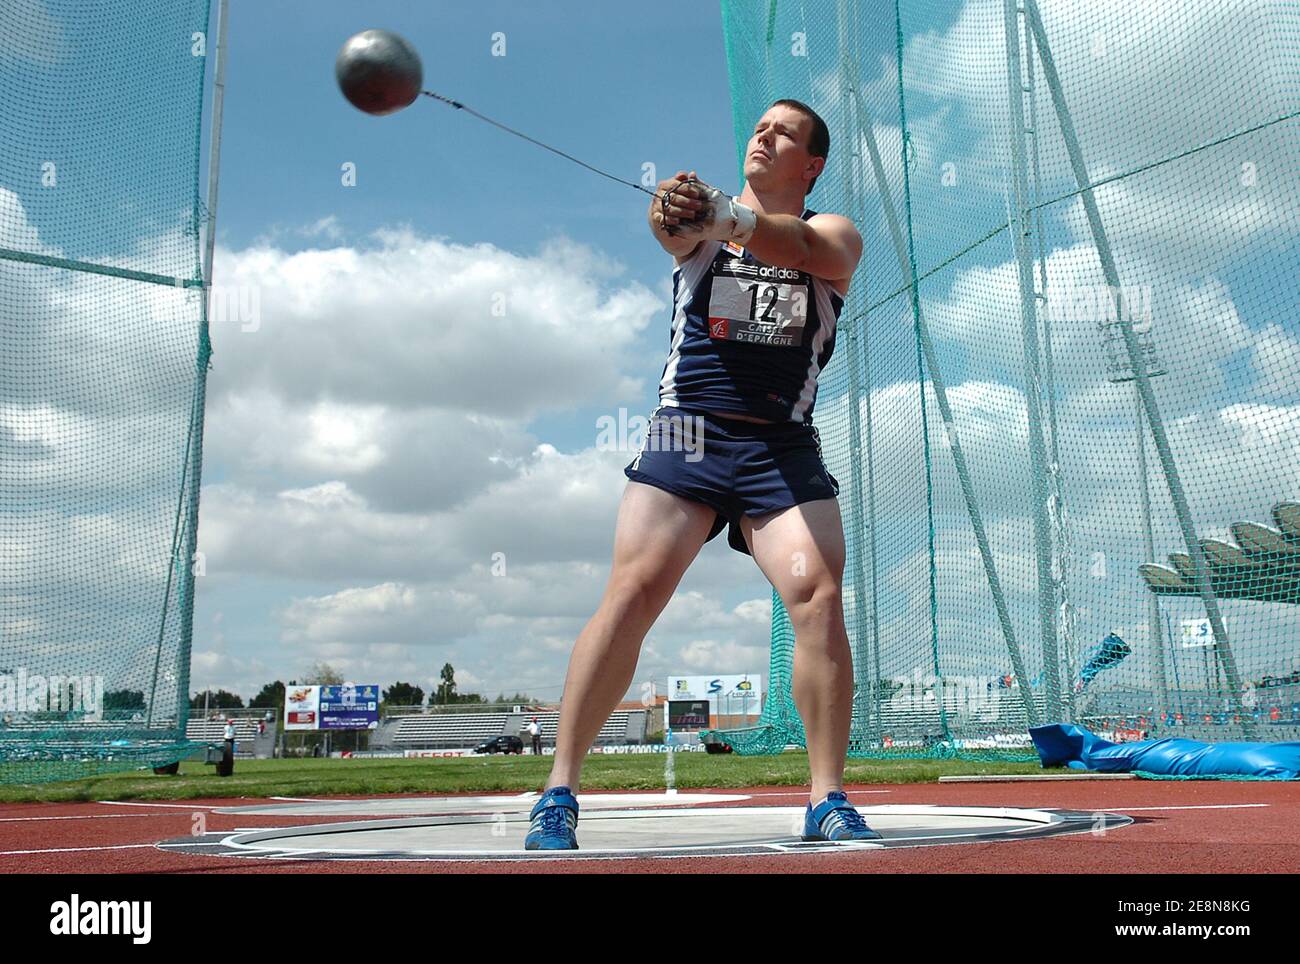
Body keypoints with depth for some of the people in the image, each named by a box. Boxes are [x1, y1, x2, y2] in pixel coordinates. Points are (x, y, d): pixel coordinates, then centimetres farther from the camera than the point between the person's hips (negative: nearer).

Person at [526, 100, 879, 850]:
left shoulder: (837, 234, 10)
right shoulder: (704, 218, 12)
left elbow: (806, 249, -16)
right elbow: (669, 226, -14)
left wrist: (730, 219, -35)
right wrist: (672, 211, -39)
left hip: (784, 447, 1)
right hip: (688, 433, 0)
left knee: (819, 595, -16)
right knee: (632, 594, -12)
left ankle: (830, 802, -4)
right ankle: (559, 794, -5)